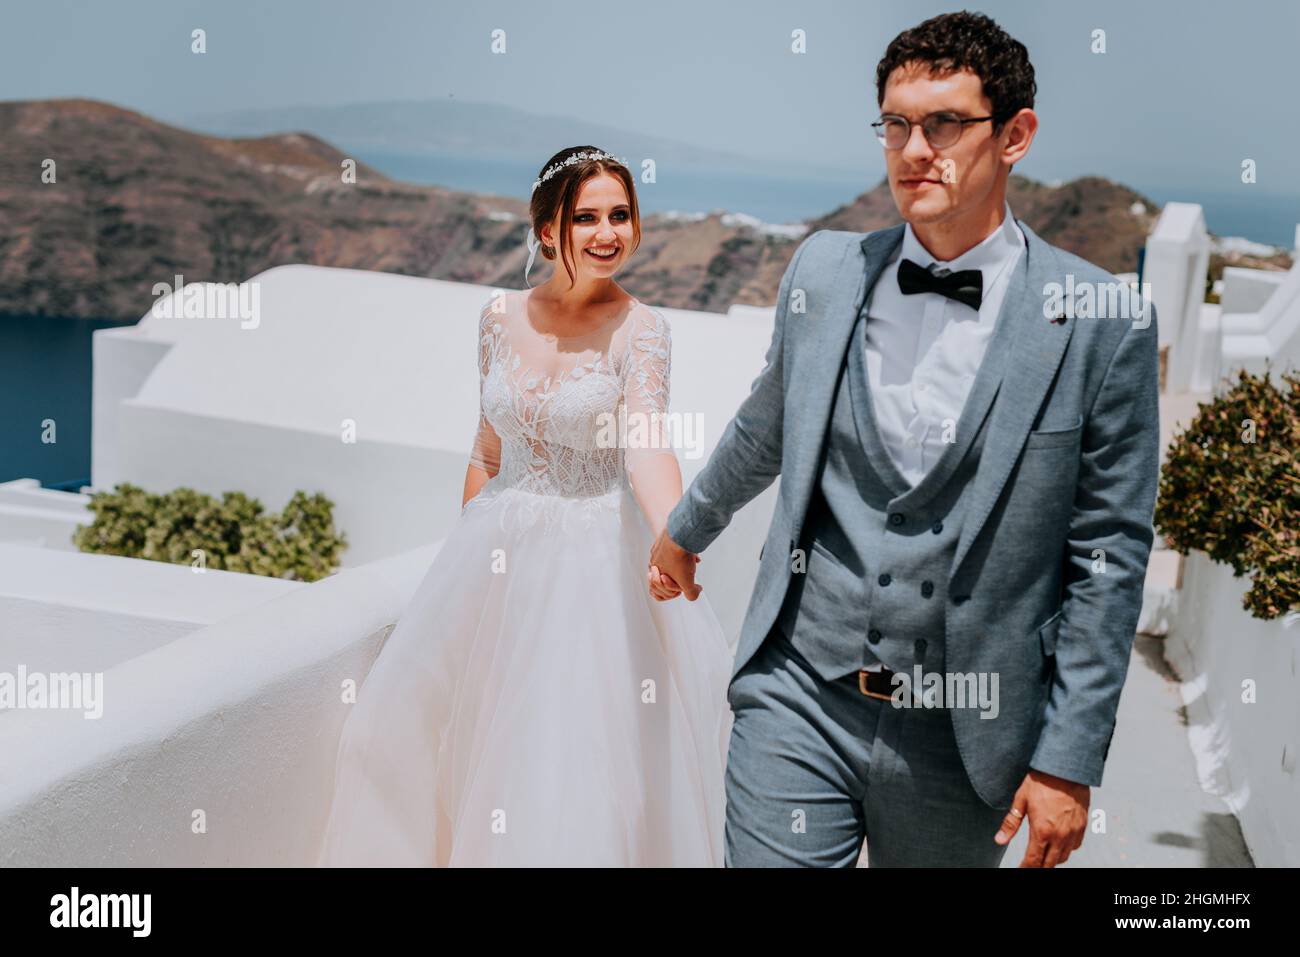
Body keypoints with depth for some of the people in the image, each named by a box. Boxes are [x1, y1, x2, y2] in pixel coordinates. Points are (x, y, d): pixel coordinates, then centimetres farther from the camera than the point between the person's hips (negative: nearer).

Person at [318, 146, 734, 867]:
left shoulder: (640, 330, -10)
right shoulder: (501, 316, 3)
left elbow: (644, 446, -26)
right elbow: (487, 450, 11)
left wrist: (671, 542, -44)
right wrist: (468, 555, 15)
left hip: (595, 562, -5)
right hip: (497, 554, 5)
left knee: (577, 765, -3)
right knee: (410, 732, 13)